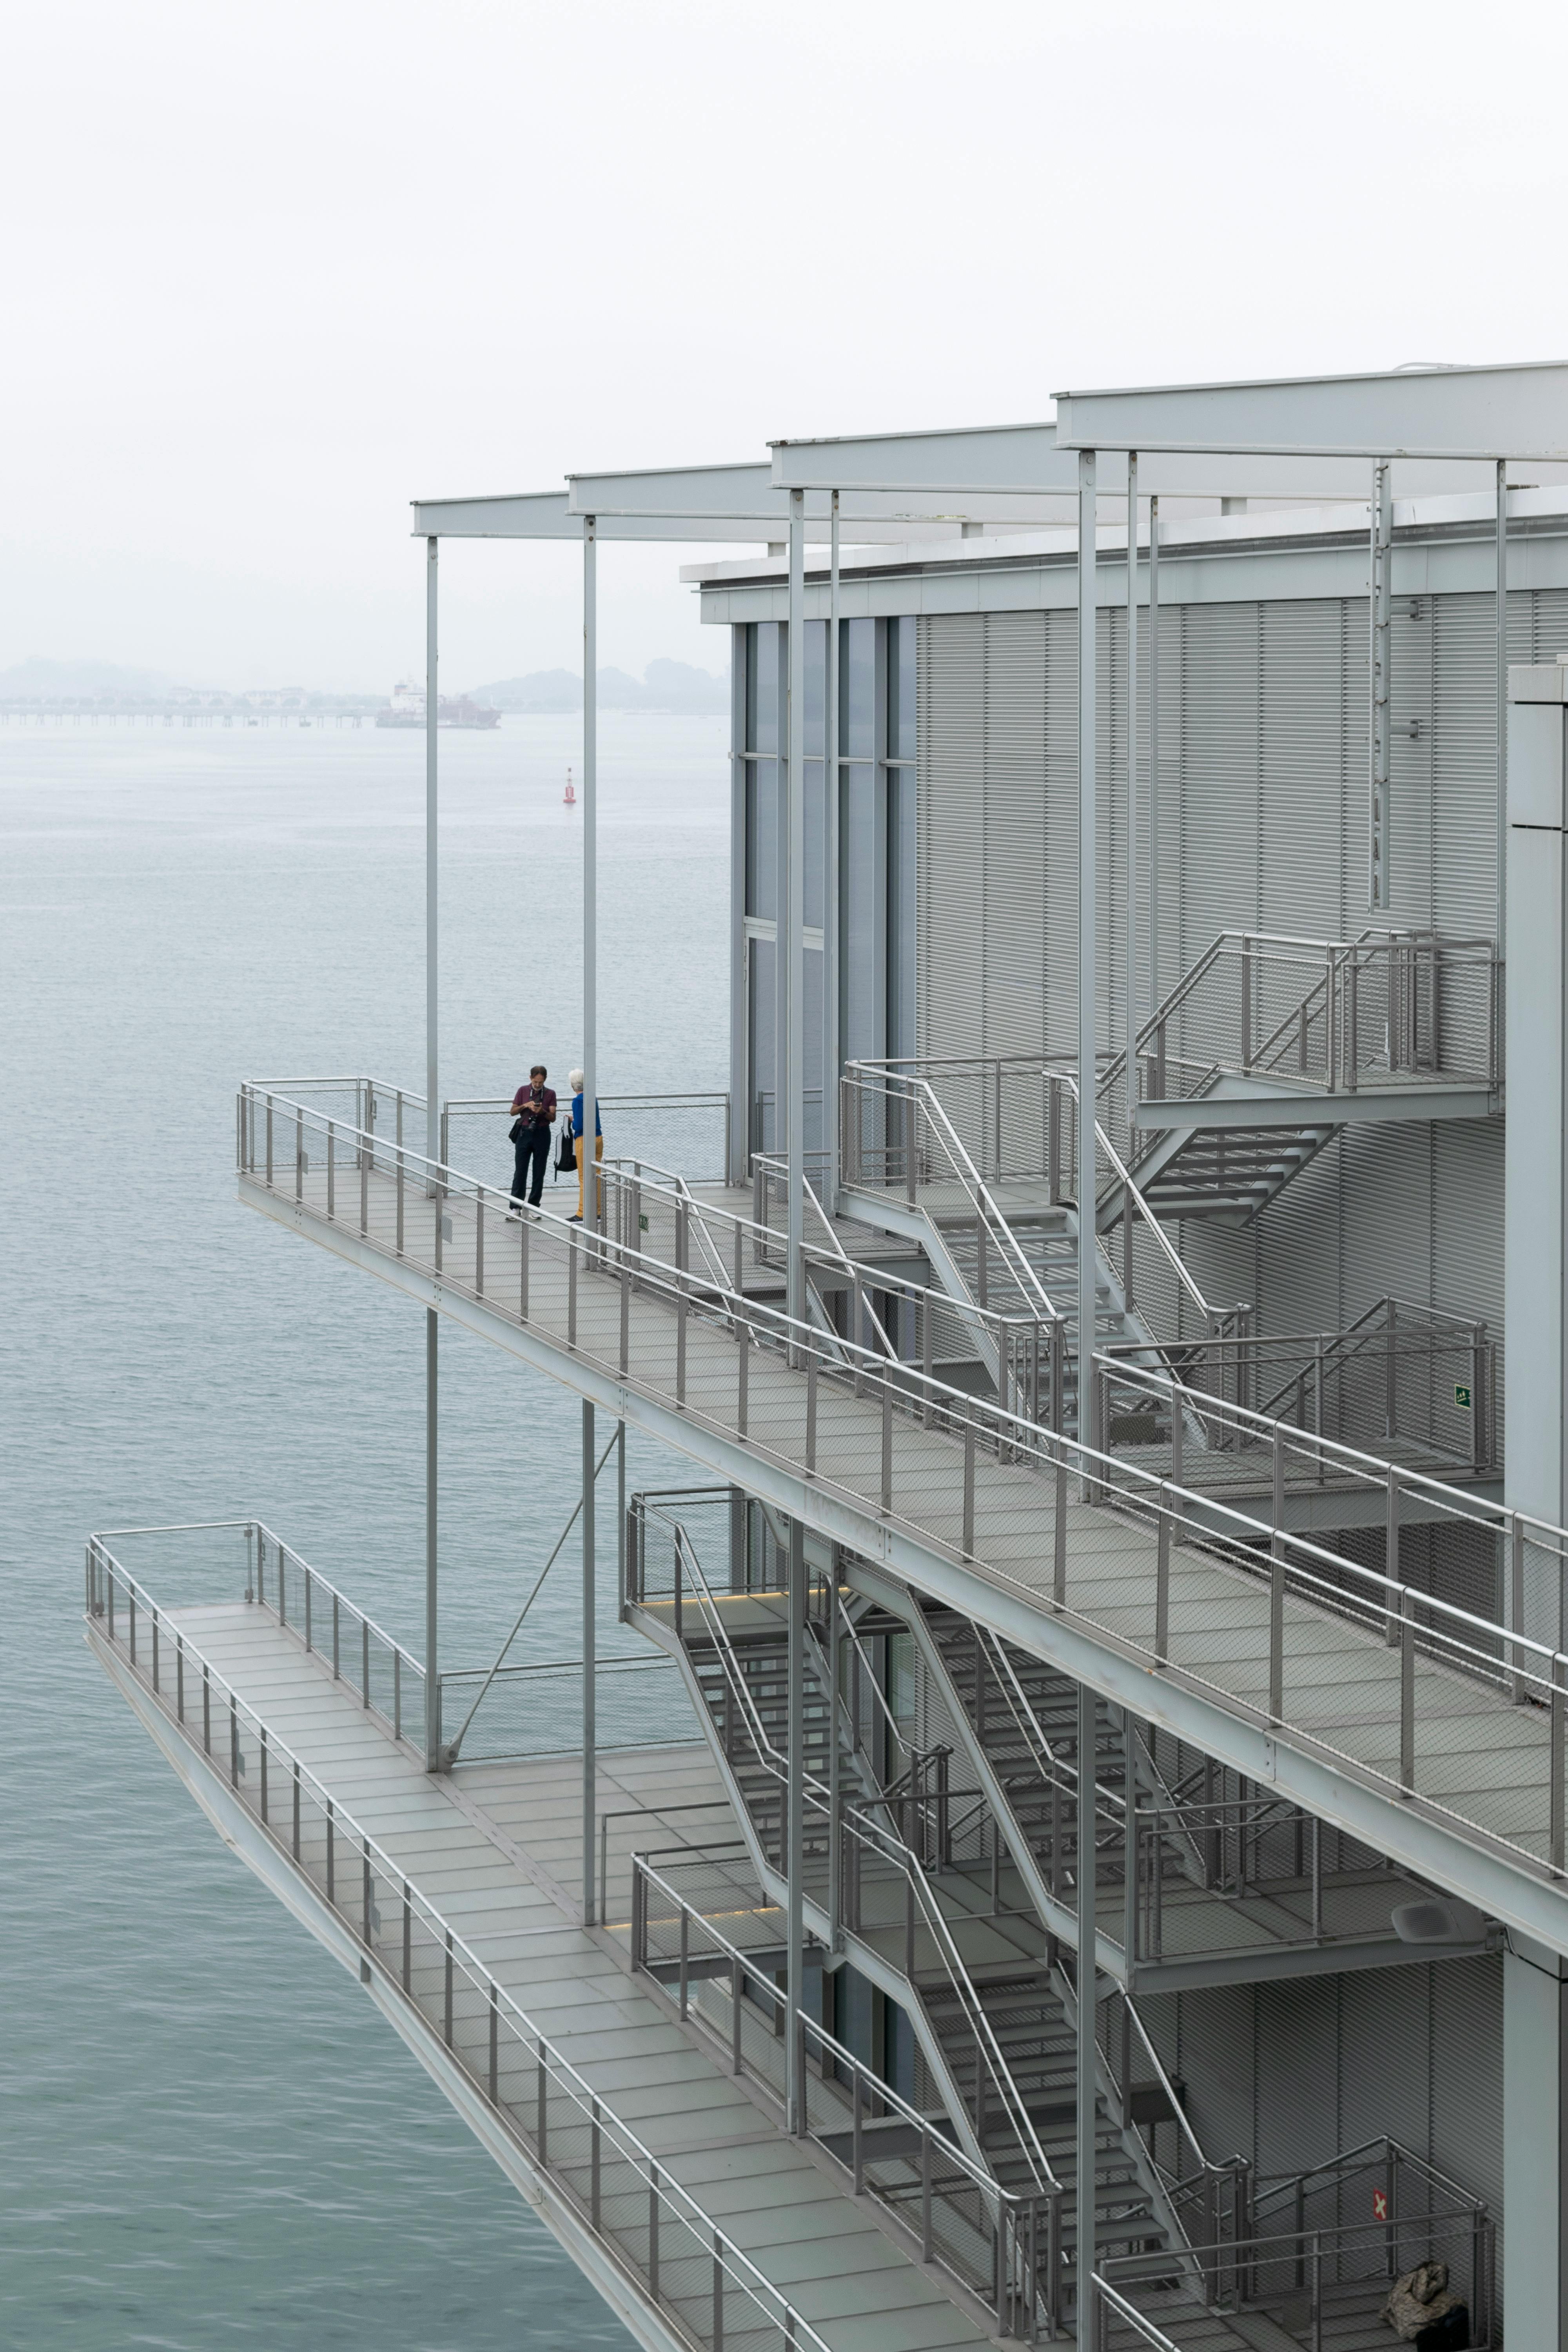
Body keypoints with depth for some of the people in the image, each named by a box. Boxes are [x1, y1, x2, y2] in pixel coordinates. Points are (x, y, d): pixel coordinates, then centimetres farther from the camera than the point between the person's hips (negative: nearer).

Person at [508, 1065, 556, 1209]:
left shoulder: (550, 1094, 2)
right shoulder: (523, 1091, 5)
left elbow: (553, 1118, -1)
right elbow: (513, 1112, 6)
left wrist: (542, 1112, -20)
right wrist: (525, 1106, -12)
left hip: (542, 1134, 0)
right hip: (524, 1133, 0)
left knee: (539, 1173, 3)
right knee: (520, 1171, -4)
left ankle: (534, 1207, 9)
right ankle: (516, 1207, -3)